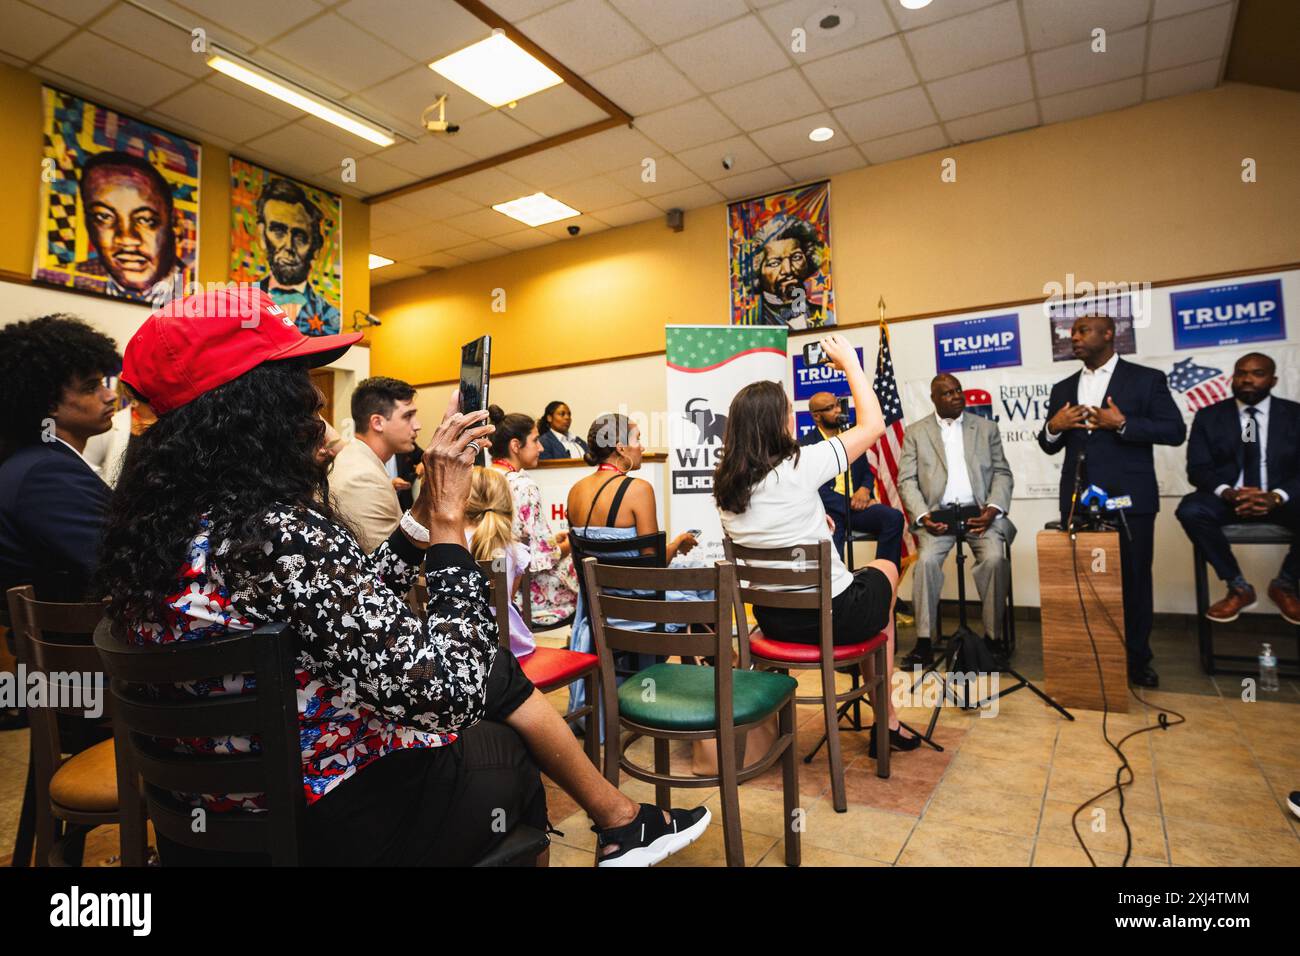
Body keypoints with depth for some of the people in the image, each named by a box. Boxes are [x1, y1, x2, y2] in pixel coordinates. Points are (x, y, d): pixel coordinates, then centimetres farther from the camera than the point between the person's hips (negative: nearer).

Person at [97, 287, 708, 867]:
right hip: (331, 827, -7)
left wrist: (428, 505, -1)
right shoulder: (283, 535, -32)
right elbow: (449, 692, -29)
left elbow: (357, 608, 4)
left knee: (498, 676, 18)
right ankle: (622, 822, 45)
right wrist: (448, 520, -21)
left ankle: (621, 822, 34)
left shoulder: (169, 520, -2)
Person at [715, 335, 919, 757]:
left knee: (867, 584, 31)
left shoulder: (725, 484, -3)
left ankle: (886, 719, 36)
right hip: (832, 616, -5)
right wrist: (850, 362, 1)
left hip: (772, 619, 6)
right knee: (886, 569, 26)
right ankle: (887, 720, 33)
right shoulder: (799, 466, -21)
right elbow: (873, 425, -7)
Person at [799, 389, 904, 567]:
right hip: (829, 511, -5)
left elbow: (867, 471, 20)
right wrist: (850, 503, -14)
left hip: (857, 504, 5)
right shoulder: (805, 446, -1)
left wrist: (865, 489, -4)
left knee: (894, 517, -23)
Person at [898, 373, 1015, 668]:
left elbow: (1002, 473, 10)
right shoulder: (916, 432, 10)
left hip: (980, 512, 1)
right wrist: (922, 516, -14)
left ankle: (992, 636, -12)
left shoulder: (986, 428, 14)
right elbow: (907, 480, 3)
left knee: (994, 558, -27)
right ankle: (923, 642, -19)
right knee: (927, 559, -27)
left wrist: (993, 508, -9)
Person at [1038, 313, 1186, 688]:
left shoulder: (1146, 379, 1)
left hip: (1129, 498, -3)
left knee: (1133, 579, 5)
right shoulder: (1063, 388, 13)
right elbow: (1050, 447, 14)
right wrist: (1053, 427, -8)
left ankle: (1136, 658, 18)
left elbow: (1175, 431, -5)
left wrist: (1122, 424, -18)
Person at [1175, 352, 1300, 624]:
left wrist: (1277, 497, -24)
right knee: (1189, 510, -32)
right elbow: (1198, 468, -2)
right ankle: (1239, 587, -12)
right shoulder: (1208, 416, 6)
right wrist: (1230, 493, -22)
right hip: (1228, 497, 0)